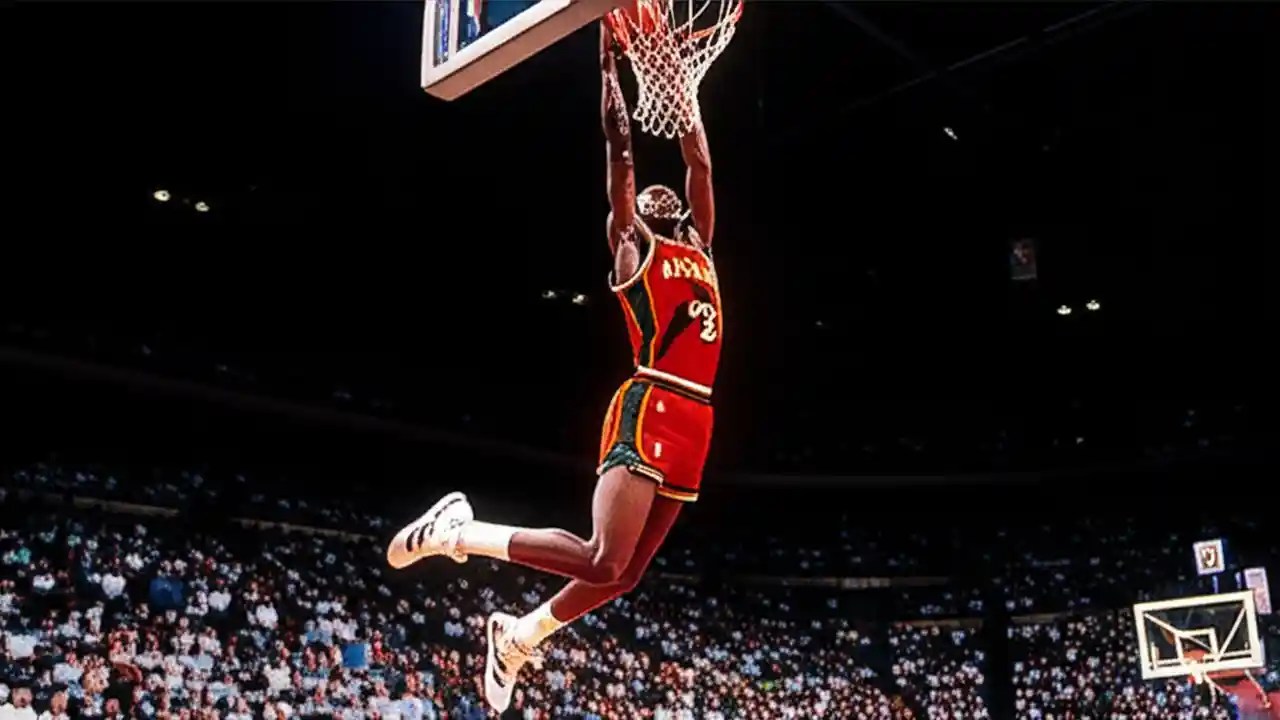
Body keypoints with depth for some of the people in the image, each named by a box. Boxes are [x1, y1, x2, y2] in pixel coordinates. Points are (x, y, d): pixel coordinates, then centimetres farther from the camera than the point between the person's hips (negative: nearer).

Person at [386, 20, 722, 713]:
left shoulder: (699, 251, 23)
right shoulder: (632, 243, 5)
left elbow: (700, 166, 30)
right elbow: (620, 150, 2)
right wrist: (609, 62, 7)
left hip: (693, 423, 7)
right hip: (650, 413, -7)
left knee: (626, 574, 8)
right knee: (602, 561, -17)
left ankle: (520, 634, 25)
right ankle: (460, 530, -2)